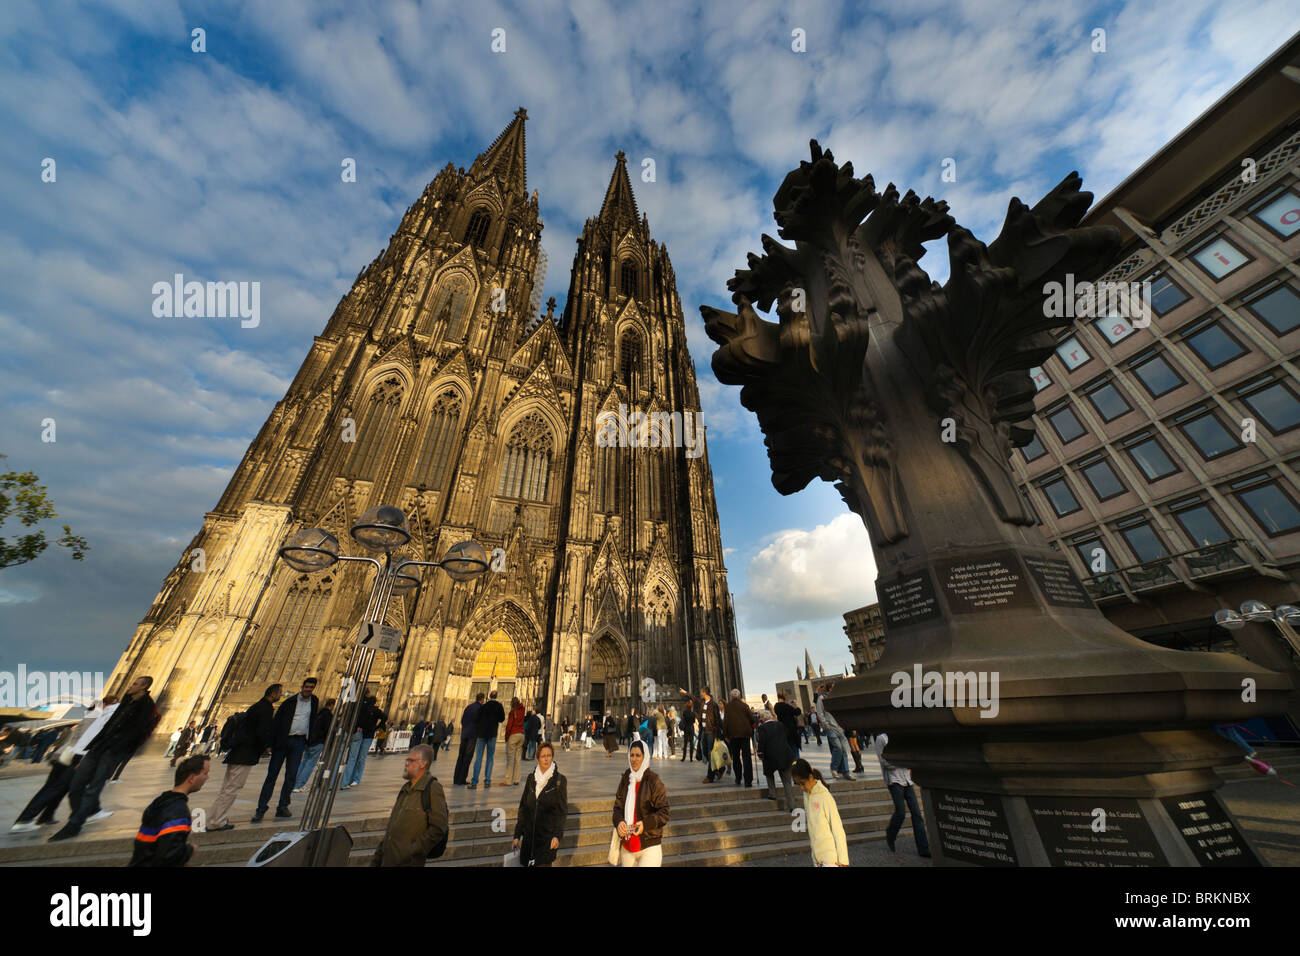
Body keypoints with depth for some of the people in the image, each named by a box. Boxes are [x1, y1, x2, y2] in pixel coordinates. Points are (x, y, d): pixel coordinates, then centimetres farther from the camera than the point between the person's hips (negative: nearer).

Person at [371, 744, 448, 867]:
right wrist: (376, 858, 13)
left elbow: (438, 829, -18)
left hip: (409, 862, -7)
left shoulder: (433, 789, -15)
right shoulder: (405, 788, 13)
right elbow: (391, 827, 18)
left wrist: (411, 851, -17)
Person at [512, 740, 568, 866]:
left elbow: (563, 811, -5)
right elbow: (523, 808, 9)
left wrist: (557, 835, -13)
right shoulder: (530, 778, 3)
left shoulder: (560, 780, -8)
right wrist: (517, 835, 8)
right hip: (529, 834, 3)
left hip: (548, 836, -3)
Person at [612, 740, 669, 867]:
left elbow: (664, 812, -10)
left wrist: (646, 823, -21)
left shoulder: (653, 781, -12)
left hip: (649, 847, -4)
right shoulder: (625, 779, 2)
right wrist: (619, 821, -11)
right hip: (627, 845, 4)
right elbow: (618, 806, 8)